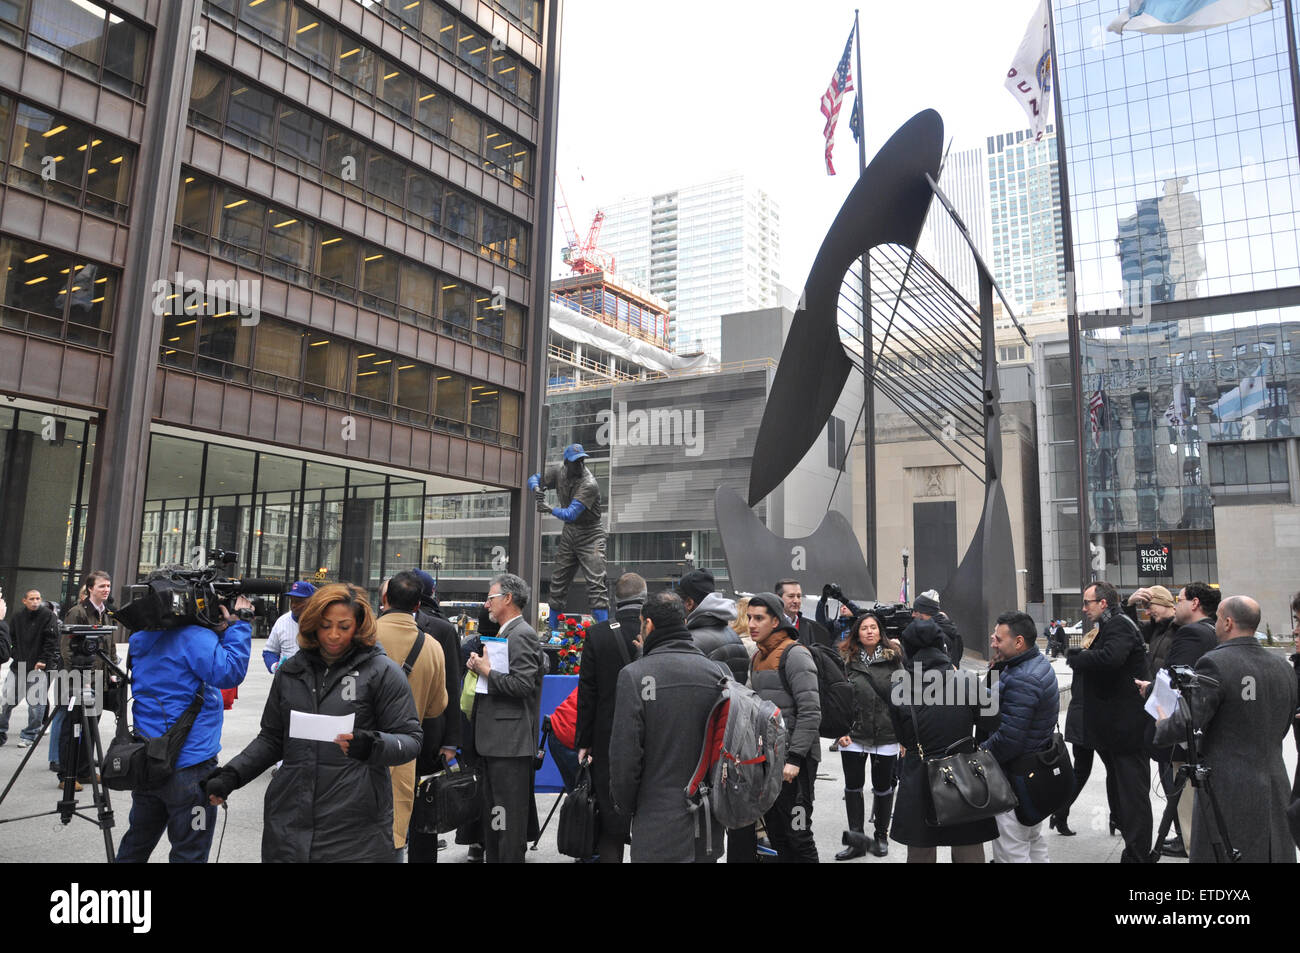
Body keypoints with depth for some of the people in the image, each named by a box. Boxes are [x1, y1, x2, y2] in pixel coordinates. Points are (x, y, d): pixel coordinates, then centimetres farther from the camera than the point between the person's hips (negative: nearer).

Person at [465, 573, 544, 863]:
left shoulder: (522, 635, -13)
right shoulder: (503, 634, 18)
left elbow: (522, 684, -23)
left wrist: (487, 671, -15)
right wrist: (480, 667, 5)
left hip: (511, 740, -10)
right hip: (494, 740, 10)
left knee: (509, 816, -4)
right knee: (492, 814, 17)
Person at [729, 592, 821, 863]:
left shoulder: (794, 654, -12)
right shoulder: (756, 659, 14)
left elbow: (810, 712, -18)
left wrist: (794, 758, -21)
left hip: (793, 760, -8)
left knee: (797, 836, -1)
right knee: (777, 834, 15)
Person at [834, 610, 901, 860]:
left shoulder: (893, 660, 0)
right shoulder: (847, 661, 1)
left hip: (886, 736, 0)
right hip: (854, 735, 1)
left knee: (883, 786, 11)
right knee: (853, 786, 5)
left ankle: (881, 836, 29)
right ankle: (856, 841, 15)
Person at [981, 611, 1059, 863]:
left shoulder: (1022, 681, -26)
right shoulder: (1038, 662, 6)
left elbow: (1008, 740, -28)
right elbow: (990, 696, 9)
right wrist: (996, 666, -7)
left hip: (1017, 774, -11)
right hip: (1037, 769, 11)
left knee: (1010, 851, 0)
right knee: (1034, 841, 24)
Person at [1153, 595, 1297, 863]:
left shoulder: (1215, 664, -15)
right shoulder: (1283, 669, 8)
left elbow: (1187, 721, -18)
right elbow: (1282, 728, 16)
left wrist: (1159, 729, 0)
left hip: (1228, 793, -7)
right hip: (1274, 790, 7)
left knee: (1214, 855, 2)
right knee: (1276, 855, 13)